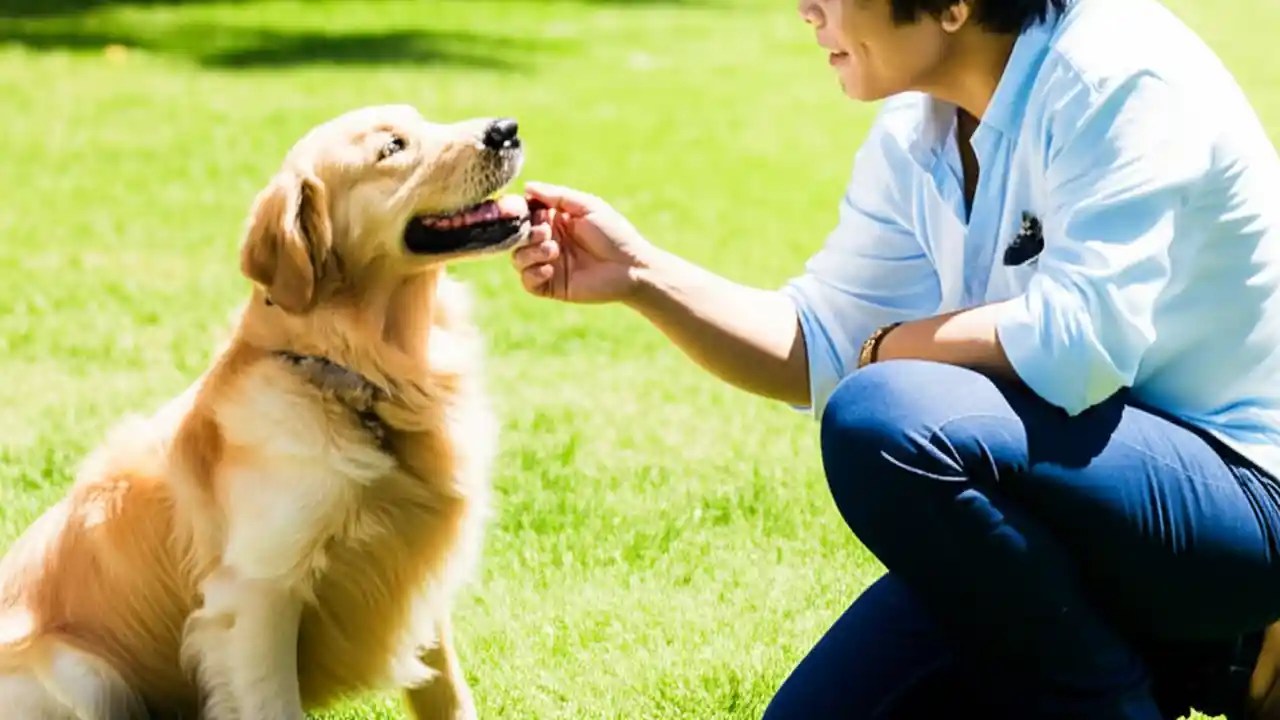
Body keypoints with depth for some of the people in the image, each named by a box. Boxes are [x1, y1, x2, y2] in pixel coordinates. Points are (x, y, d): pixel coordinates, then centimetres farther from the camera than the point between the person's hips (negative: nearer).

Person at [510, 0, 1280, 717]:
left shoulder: (1118, 73, -21)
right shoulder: (915, 134, 3)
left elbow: (1077, 340, -30)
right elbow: (818, 345, 10)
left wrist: (889, 350, -13)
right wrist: (642, 273, -4)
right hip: (1075, 503, 9)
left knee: (887, 420, -30)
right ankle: (1167, 657, 15)